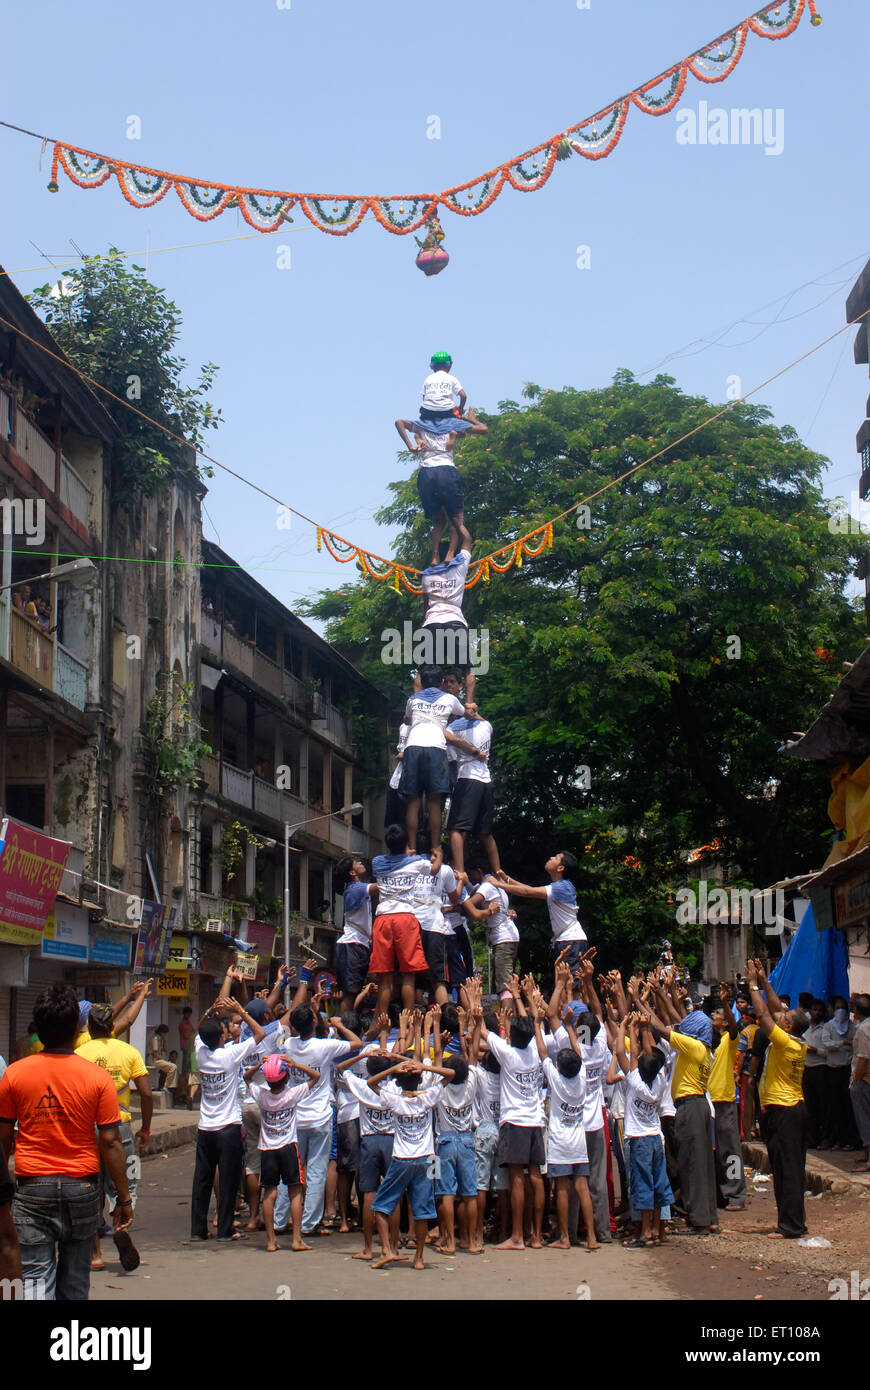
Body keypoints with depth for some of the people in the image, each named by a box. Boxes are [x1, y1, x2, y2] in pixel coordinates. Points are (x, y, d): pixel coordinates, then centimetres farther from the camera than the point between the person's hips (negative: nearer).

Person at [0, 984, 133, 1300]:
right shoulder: (97, 1077, -8)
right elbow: (110, 1142, -7)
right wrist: (124, 1197, 1)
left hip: (31, 1187, -1)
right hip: (81, 1186, 1)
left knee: (35, 1276, -1)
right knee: (75, 1278, 15)